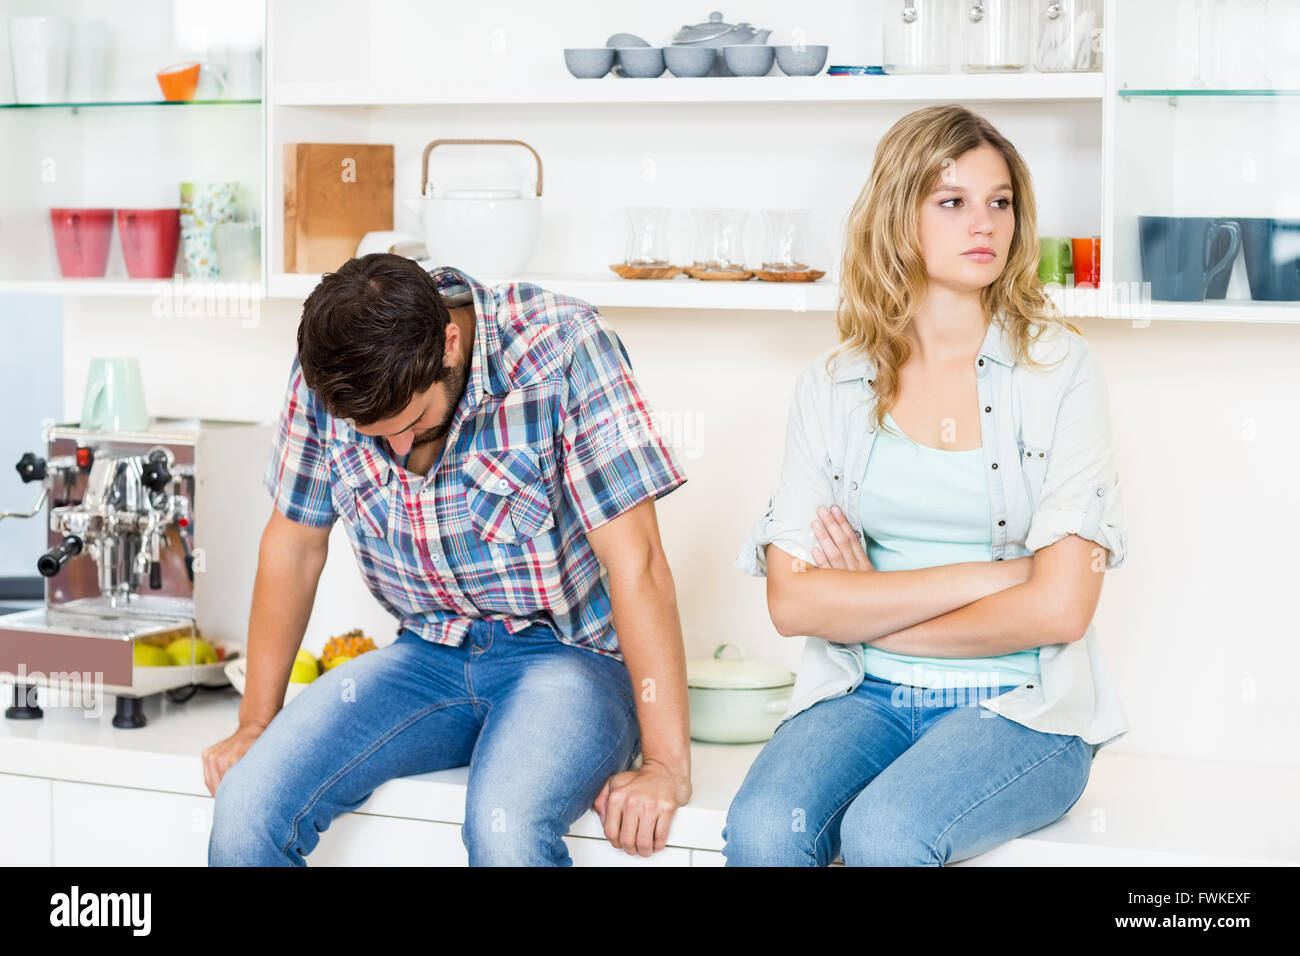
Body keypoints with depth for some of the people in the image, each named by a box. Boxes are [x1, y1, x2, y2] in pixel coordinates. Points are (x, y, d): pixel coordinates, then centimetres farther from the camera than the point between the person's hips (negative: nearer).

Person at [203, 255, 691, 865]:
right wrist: (255, 724, 9)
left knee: (505, 829, -34)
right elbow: (293, 544, 5)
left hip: (570, 654, -4)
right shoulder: (327, 371, -8)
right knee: (244, 806, -19)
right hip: (429, 652, 4)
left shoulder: (562, 347, -21)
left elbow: (634, 559, -22)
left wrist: (667, 764, -23)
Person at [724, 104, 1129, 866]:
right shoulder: (832, 388, 6)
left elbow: (1059, 607, -9)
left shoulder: (1058, 368, -1)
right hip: (864, 699, 2)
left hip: (1020, 709, -2)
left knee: (884, 832, -32)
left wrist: (869, 615, -3)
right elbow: (792, 600, -4)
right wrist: (980, 577, -11)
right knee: (762, 829, -28)